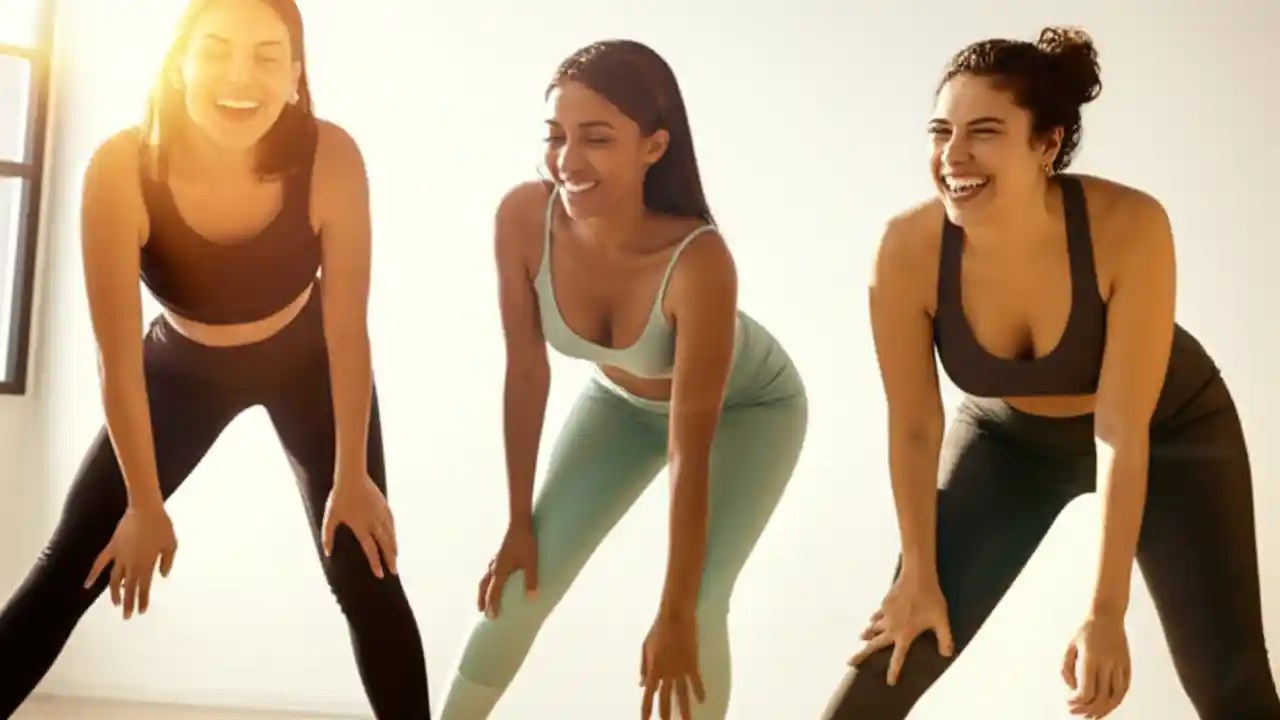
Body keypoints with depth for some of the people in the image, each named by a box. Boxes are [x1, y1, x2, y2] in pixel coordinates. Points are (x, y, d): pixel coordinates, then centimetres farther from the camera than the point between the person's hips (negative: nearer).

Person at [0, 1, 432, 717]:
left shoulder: (331, 158, -32)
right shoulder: (121, 167, -32)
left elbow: (348, 330, -22)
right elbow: (118, 356, -24)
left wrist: (351, 477, -16)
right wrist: (144, 505, -18)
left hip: (307, 362, 0)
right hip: (183, 368, 1)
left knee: (366, 577, -7)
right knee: (67, 572, -1)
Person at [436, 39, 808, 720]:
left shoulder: (699, 262, -41)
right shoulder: (522, 217, -31)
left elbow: (692, 453, -34)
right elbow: (526, 372, -17)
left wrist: (676, 615, -28)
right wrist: (520, 523, -10)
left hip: (749, 408, -3)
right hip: (622, 401, 4)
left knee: (695, 603, -17)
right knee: (525, 584, 0)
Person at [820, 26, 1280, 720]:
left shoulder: (1129, 226, -35)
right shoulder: (908, 248, -30)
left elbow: (1123, 429, -31)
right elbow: (913, 426, -17)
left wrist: (1105, 611, -30)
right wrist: (919, 575, -9)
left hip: (1170, 430, -1)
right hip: (1009, 435, 2)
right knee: (897, 650, -3)